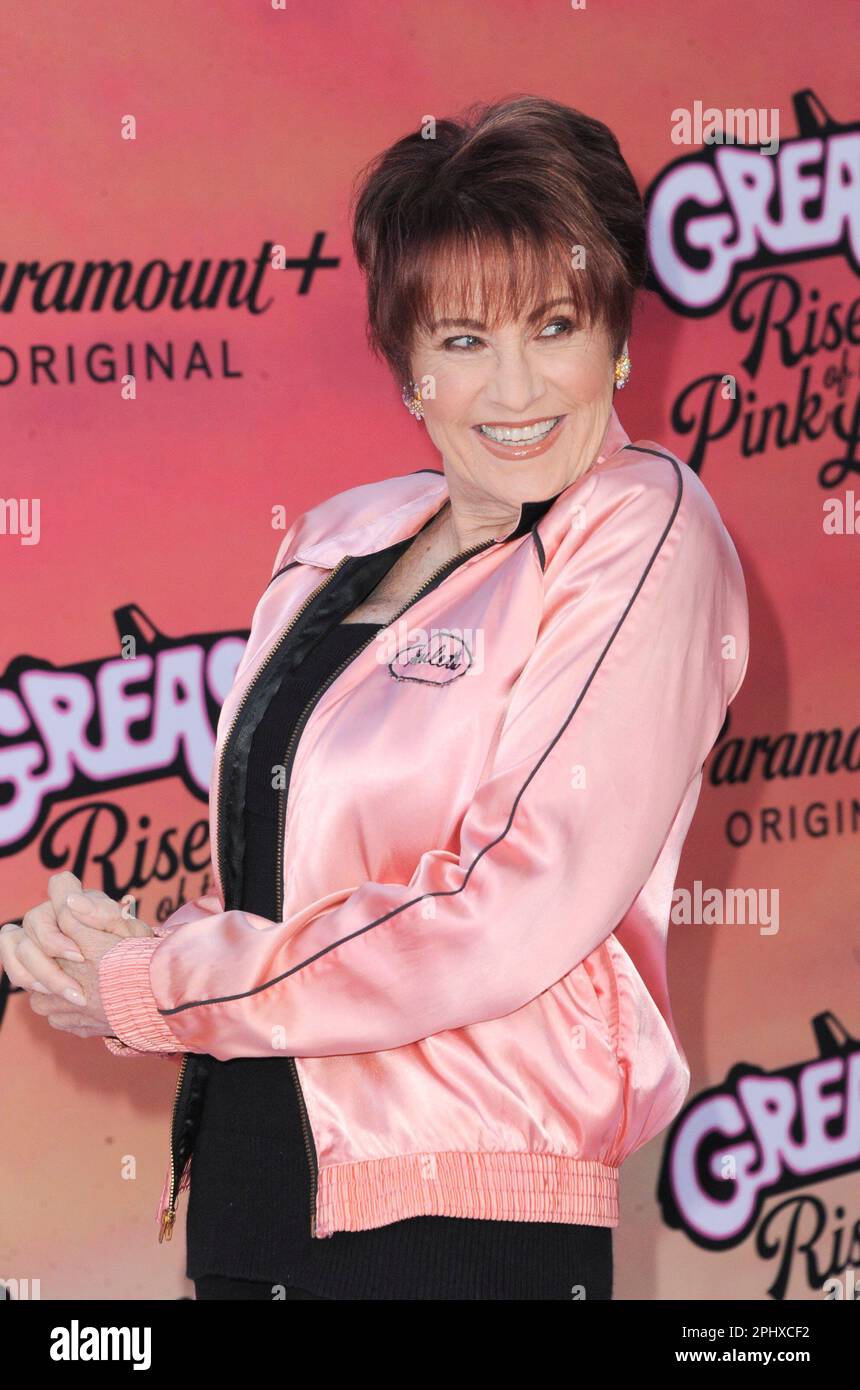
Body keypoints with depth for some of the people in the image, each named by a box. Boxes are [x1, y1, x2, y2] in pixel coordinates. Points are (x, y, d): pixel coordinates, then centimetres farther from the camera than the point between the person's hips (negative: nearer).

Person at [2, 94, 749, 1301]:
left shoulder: (642, 530, -8)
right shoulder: (336, 543, 10)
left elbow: (505, 922, -16)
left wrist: (153, 988, -9)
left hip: (464, 1230, -6)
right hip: (247, 1201, 6)